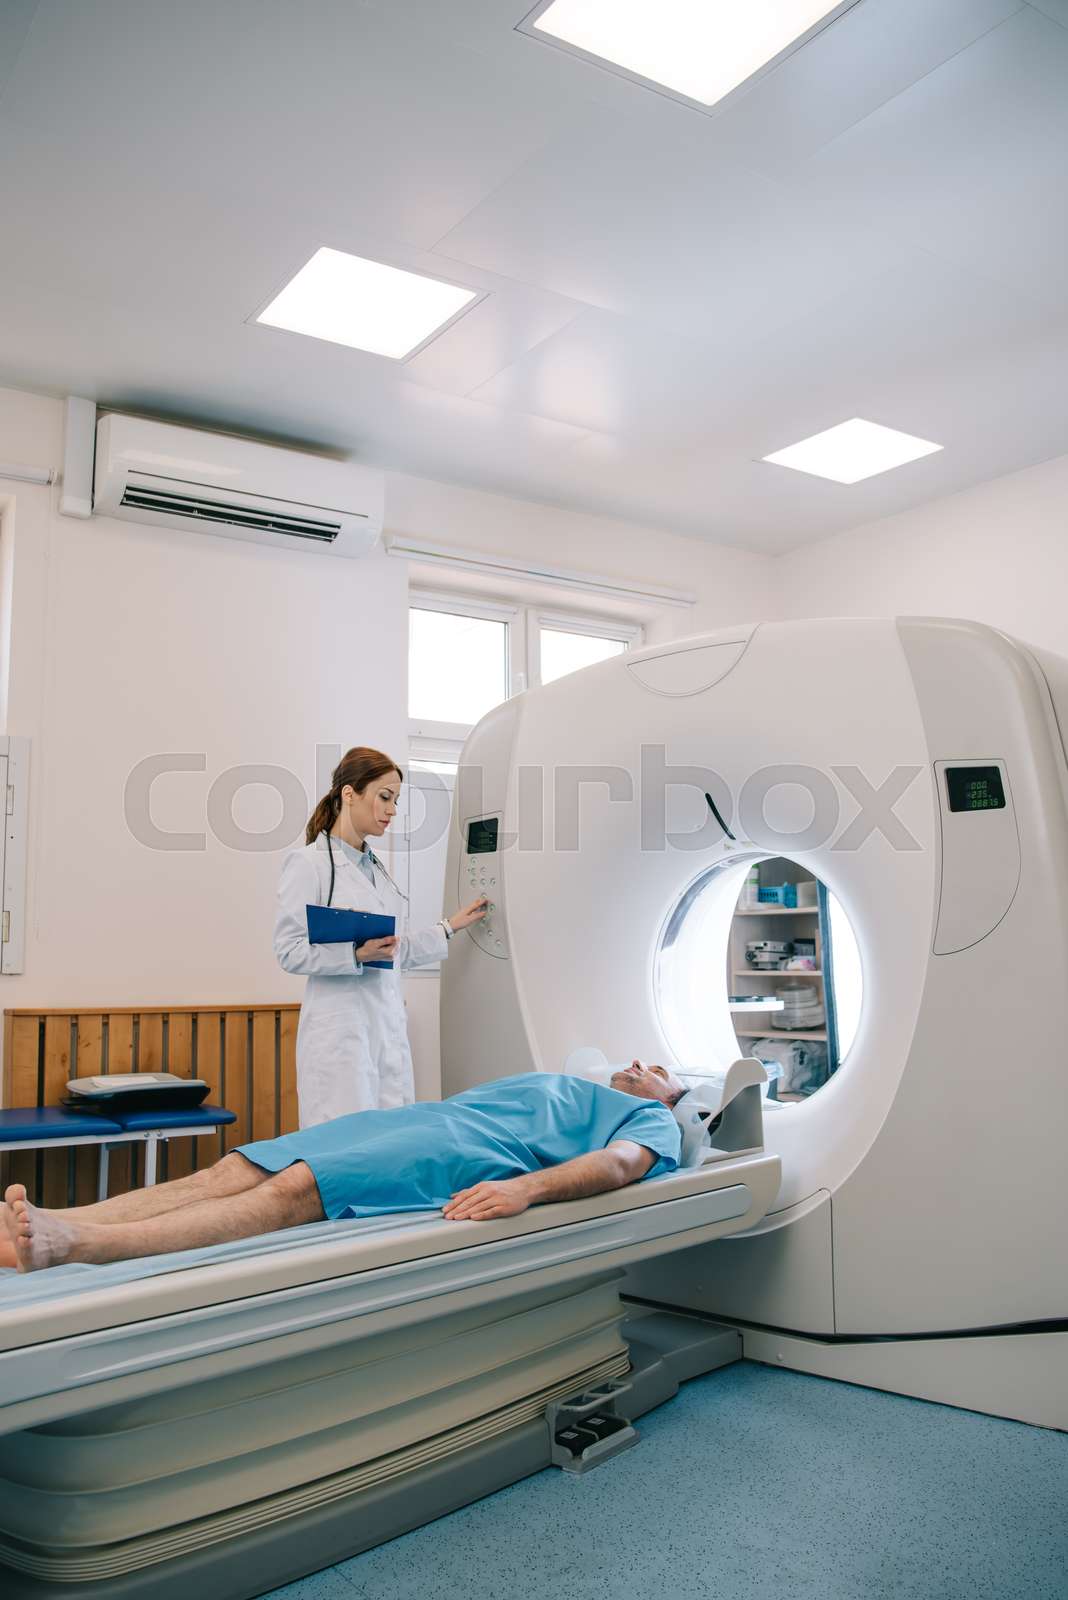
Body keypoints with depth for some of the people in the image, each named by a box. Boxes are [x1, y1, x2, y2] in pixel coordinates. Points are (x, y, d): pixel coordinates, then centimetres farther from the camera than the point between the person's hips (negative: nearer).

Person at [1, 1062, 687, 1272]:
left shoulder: (652, 1120, 18)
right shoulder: (562, 1086, 38)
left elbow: (620, 1164, -7)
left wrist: (524, 1189, -26)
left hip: (472, 1149, -7)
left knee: (296, 1190, -28)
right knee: (231, 1172, -12)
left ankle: (79, 1244, -41)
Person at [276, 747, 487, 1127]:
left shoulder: (376, 867, 16)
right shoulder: (308, 863, -6)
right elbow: (289, 951, -10)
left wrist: (448, 927, 17)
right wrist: (357, 954, -21)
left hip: (390, 1027, 7)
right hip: (341, 1028, -7)